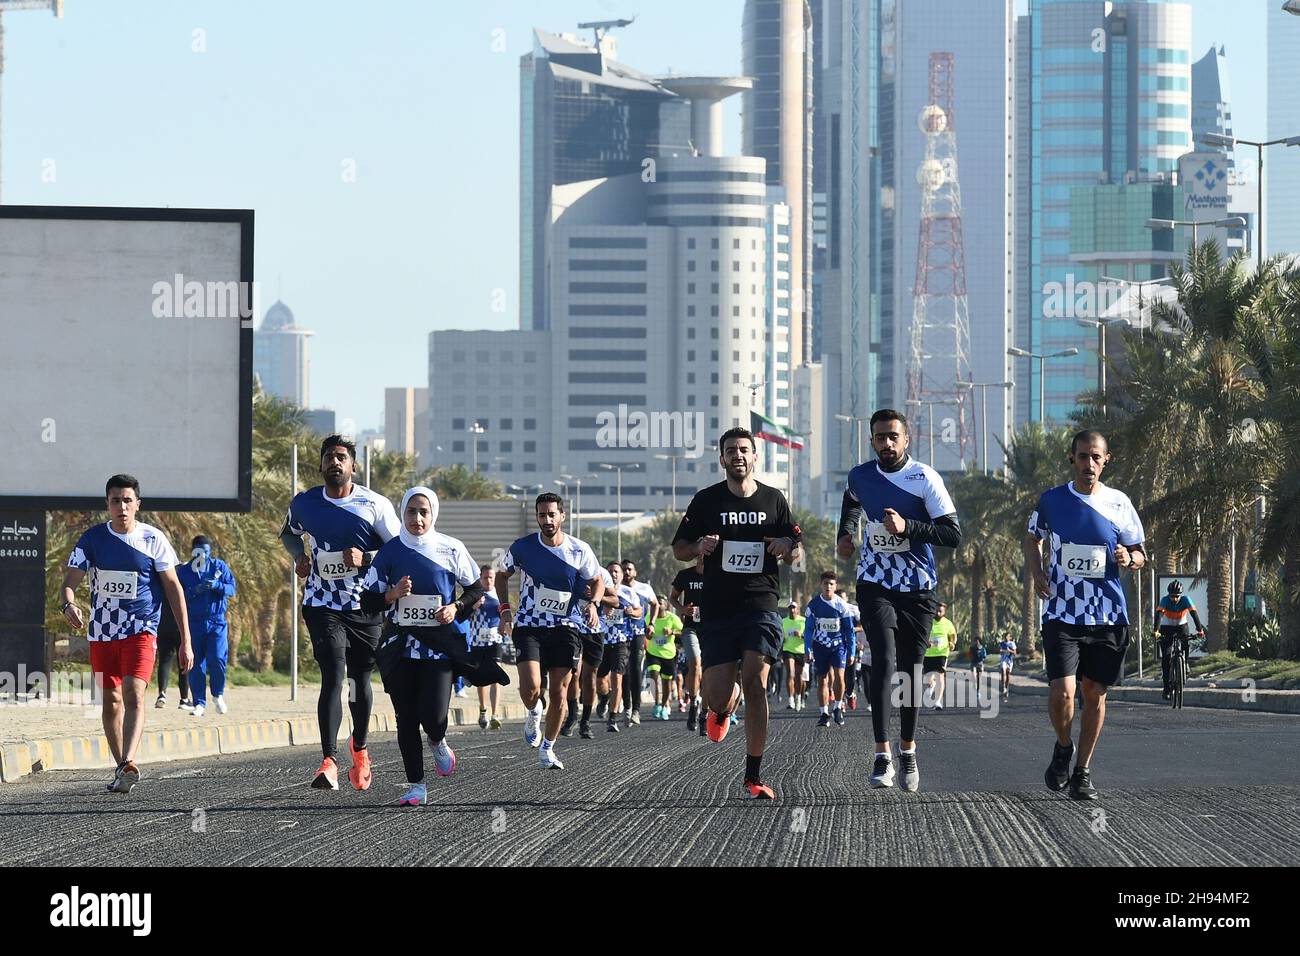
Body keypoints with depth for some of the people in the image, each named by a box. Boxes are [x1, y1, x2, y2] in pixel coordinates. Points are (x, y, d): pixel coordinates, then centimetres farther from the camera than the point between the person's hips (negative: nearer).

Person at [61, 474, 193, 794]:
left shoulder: (153, 539, -4)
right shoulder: (92, 539, 1)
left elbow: (173, 588, 0)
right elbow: (70, 581, -1)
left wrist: (185, 641, -3)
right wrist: (69, 604, -27)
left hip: (141, 629, -4)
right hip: (102, 632, 4)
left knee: (133, 694, -21)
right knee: (111, 700, 9)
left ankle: (128, 764, -35)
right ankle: (122, 769, 21)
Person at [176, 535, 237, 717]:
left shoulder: (219, 566, 8)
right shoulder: (183, 571, 7)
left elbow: (231, 589, 2)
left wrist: (216, 585, -18)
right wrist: (194, 592, -17)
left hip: (216, 622, -1)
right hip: (193, 623, 1)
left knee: (217, 659, -13)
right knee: (196, 664, -1)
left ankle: (218, 695, 12)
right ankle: (199, 703, 5)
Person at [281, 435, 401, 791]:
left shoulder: (375, 505, -7)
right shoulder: (304, 503, 0)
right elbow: (289, 533, 22)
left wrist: (365, 558, -20)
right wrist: (299, 555, 1)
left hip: (366, 605, 0)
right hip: (323, 605, 0)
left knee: (360, 678, 14)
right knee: (333, 676, -16)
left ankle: (359, 748, 40)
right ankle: (329, 761, -23)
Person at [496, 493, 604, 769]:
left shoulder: (579, 550, -4)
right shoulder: (523, 547, -5)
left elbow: (597, 581, 11)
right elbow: (502, 575, 14)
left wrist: (593, 603, -10)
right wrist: (505, 608, 2)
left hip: (565, 628, 1)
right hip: (529, 627, -1)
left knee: (559, 694, -1)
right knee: (531, 687, -19)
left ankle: (547, 749, 17)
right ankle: (533, 714, 16)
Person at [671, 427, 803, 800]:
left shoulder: (773, 500, 8)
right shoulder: (706, 500, 5)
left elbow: (798, 551, 15)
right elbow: (679, 549, 10)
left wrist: (787, 548, -9)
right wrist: (699, 547, -12)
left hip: (761, 606, 0)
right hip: (717, 611, 0)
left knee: (755, 684, -15)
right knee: (718, 696, -4)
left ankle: (753, 778, -10)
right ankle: (722, 711, 38)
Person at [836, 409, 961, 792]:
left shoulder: (925, 479, -11)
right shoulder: (861, 476, 1)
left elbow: (953, 535, -16)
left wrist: (907, 527, -27)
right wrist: (845, 534, 12)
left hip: (917, 588, -1)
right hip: (875, 585, 1)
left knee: (910, 668, 7)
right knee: (884, 661, -17)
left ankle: (908, 749, 27)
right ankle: (883, 755, -19)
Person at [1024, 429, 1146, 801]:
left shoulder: (1119, 503, 3)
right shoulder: (1052, 501, 2)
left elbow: (1140, 555, 12)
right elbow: (1031, 540, 20)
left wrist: (1129, 558, -12)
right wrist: (1037, 573, 2)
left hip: (1108, 616, 1)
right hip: (1062, 614, -1)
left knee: (1094, 693, 6)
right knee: (1062, 693, -14)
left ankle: (1083, 771, 19)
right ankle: (1063, 748, 15)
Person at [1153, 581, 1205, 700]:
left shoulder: (1185, 599, -22)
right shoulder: (1165, 600, -24)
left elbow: (1194, 614, -32)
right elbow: (1159, 615, -37)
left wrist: (1200, 629, -45)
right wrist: (1156, 631, -53)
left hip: (1181, 626, 1)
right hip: (1167, 627, -1)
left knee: (1186, 641, -32)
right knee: (1166, 656, -12)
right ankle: (1167, 687, -7)